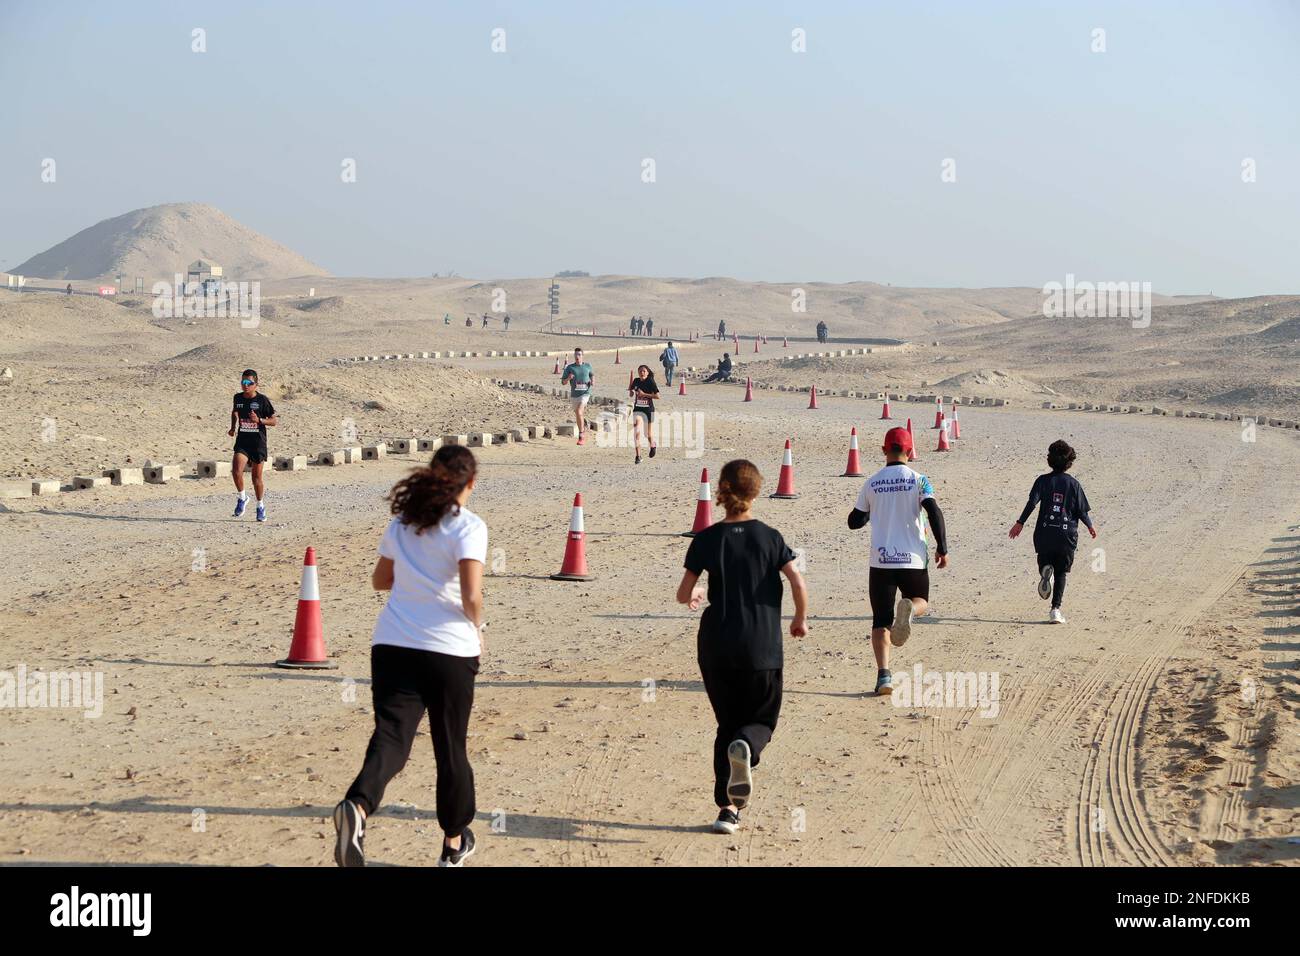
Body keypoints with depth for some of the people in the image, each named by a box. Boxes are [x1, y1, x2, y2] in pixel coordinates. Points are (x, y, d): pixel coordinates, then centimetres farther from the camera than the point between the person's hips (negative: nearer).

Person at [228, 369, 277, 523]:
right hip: (242, 442, 2)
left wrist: (259, 420, -19)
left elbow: (275, 421, -4)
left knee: (257, 477, 5)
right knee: (236, 471, -19)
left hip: (258, 443, -2)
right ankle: (242, 498, 5)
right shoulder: (238, 398, 4)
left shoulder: (262, 400, -8)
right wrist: (233, 427, 15)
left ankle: (261, 506, 25)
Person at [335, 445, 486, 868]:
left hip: (392, 644, 3)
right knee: (451, 749, 13)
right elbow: (471, 597, -16)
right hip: (450, 649, -3)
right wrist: (477, 629, 2)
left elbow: (380, 580, 21)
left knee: (391, 738, -7)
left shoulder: (403, 523, 10)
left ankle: (357, 807, -37)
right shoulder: (469, 527, -7)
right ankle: (455, 842, 28)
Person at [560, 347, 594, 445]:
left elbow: (592, 374, 23)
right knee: (578, 415, 16)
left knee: (579, 412, -22)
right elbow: (563, 382, 0)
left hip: (585, 393, -3)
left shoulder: (587, 366, 3)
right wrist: (568, 378, -21)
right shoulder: (569, 367, 0)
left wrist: (593, 381, 2)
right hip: (574, 394, 3)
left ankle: (581, 436, -18)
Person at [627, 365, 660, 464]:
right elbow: (631, 393, 20)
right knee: (636, 432, -16)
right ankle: (638, 456, -14)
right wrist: (631, 392, -4)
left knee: (648, 433, 10)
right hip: (637, 409, 2)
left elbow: (657, 396, -14)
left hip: (648, 409, -2)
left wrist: (644, 394, -19)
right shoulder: (636, 381, 3)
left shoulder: (650, 382, -9)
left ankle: (653, 445, 45)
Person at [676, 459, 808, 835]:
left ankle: (728, 808, 4)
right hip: (762, 649, -1)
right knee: (760, 722, 14)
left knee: (727, 724, 15)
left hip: (716, 648, 1)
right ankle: (745, 747, -24)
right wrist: (800, 620, 6)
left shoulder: (707, 539, 0)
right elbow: (798, 583, -12)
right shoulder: (769, 537, -2)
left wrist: (695, 596, 25)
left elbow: (683, 595, 1)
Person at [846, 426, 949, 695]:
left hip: (880, 560, 1)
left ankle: (883, 675, -8)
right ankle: (908, 609, -15)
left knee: (881, 620, 8)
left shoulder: (872, 483, 5)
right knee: (921, 602, 23)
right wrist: (942, 548, -5)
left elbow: (854, 521, 12)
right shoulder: (918, 480, -2)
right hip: (913, 559, -1)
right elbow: (935, 513, -13)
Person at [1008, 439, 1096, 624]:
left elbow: (1032, 502, -11)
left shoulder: (1043, 480, 1)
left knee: (1045, 562, 20)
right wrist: (1090, 526, 20)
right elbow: (1082, 511, 2)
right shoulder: (1073, 484, 2)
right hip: (1067, 536, 0)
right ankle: (1056, 609, -3)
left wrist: (1020, 523, -11)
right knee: (1061, 573, 9)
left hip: (1044, 534, 0)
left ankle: (1045, 569, -17)